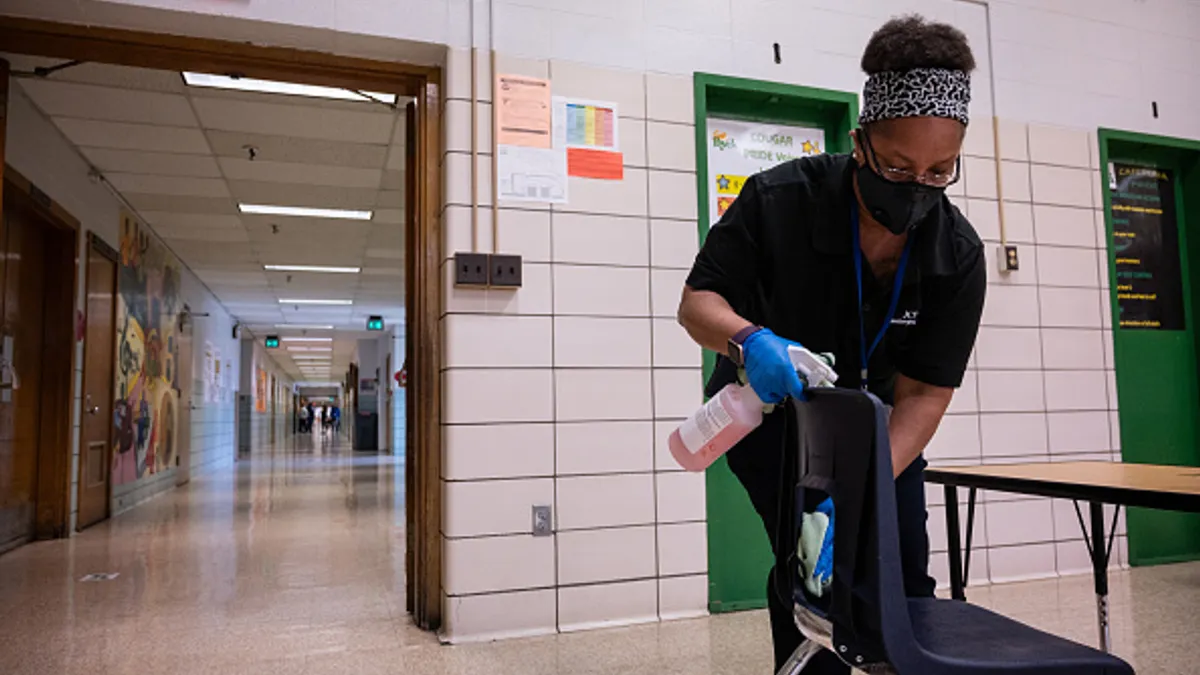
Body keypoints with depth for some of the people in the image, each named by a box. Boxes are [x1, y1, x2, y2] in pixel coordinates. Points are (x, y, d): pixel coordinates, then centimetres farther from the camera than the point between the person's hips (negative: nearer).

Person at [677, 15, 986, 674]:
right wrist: (749, 340, -43)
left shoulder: (958, 254, -20)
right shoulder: (778, 200, -28)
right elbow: (697, 300, -20)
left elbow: (923, 392, -20)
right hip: (770, 404, -2)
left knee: (905, 569, 1)